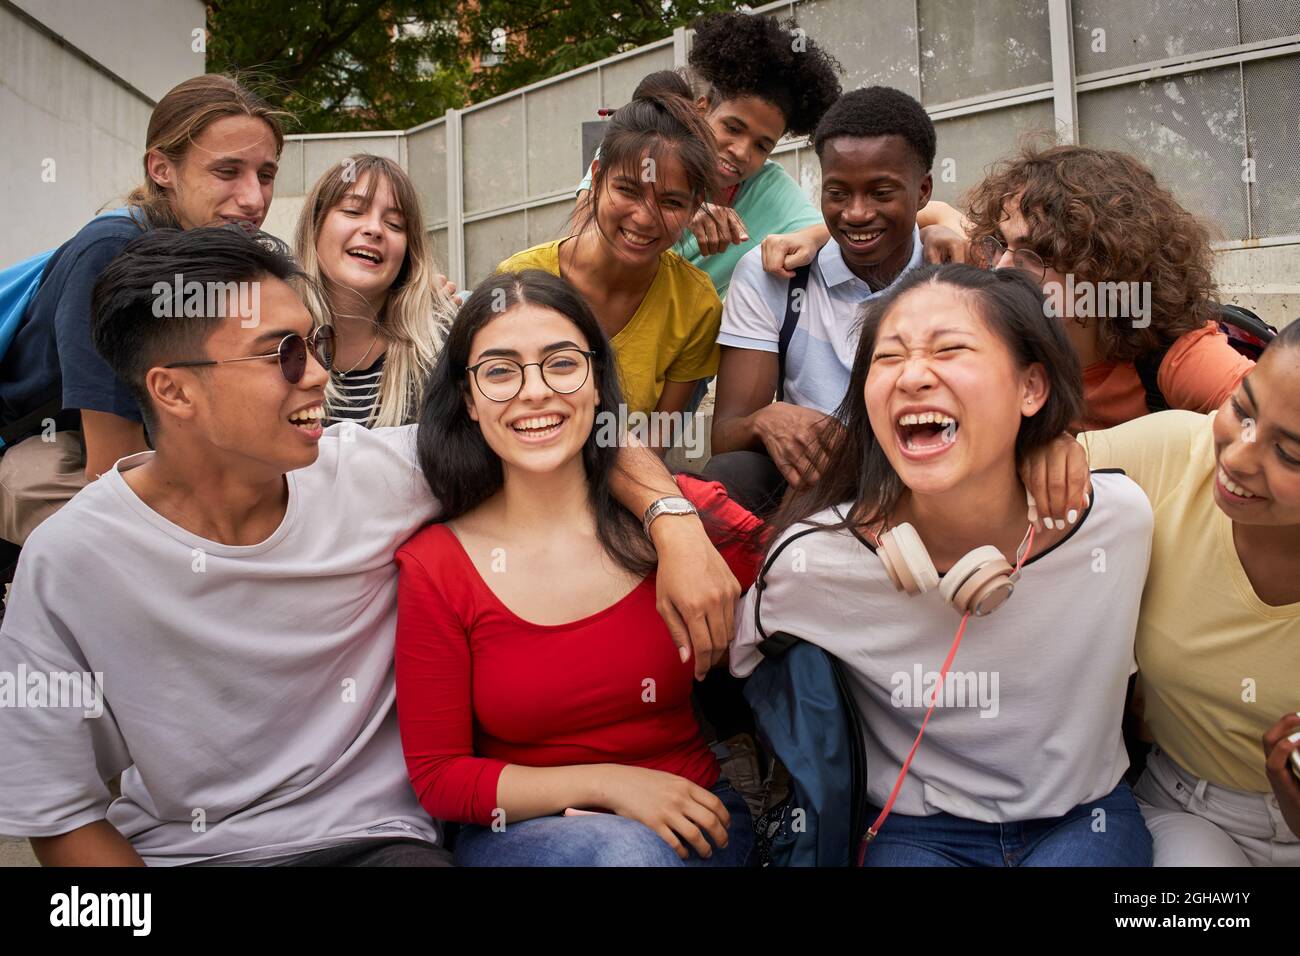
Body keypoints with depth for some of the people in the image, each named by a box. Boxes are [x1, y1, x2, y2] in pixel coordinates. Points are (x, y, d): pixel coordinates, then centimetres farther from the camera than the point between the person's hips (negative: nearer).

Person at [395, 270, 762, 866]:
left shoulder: (686, 514, -5)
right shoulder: (433, 568, -7)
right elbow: (438, 777, -4)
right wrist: (605, 785, -16)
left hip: (691, 818, 2)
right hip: (520, 833, -2)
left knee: (639, 853, -31)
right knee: (620, 851, -32)